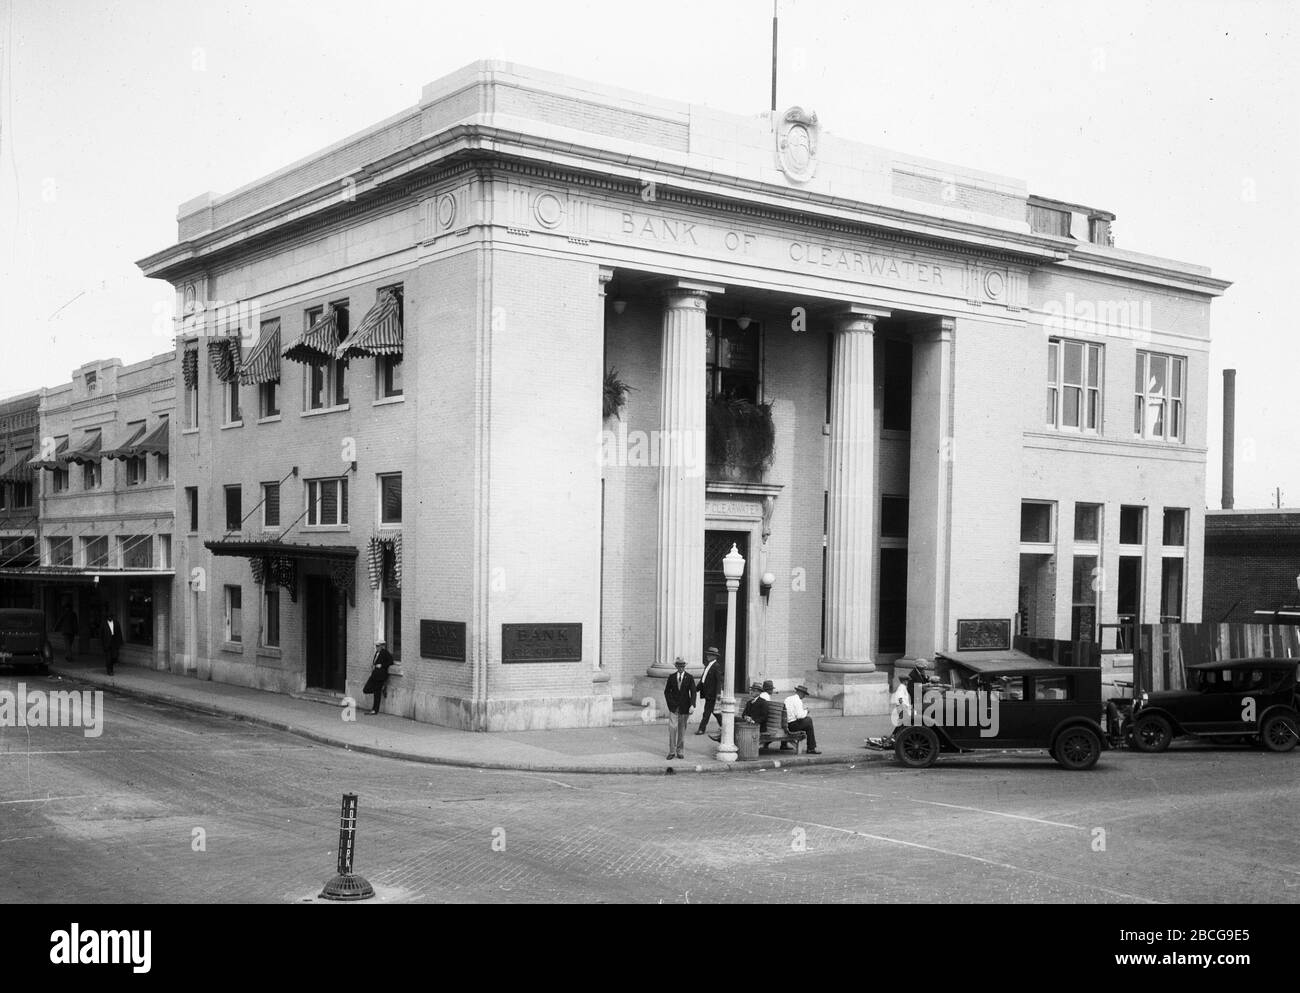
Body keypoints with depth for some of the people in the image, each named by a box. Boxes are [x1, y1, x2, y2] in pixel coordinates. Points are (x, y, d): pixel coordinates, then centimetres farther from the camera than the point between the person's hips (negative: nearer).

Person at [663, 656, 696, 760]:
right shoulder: (671, 677, 4)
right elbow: (666, 691, 11)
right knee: (672, 729, -7)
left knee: (682, 730, 5)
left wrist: (692, 705, -19)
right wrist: (670, 703, 0)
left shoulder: (690, 678, 0)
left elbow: (693, 692, -6)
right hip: (673, 708, 0)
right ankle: (671, 752, -1)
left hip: (684, 708, 0)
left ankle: (679, 751, 15)